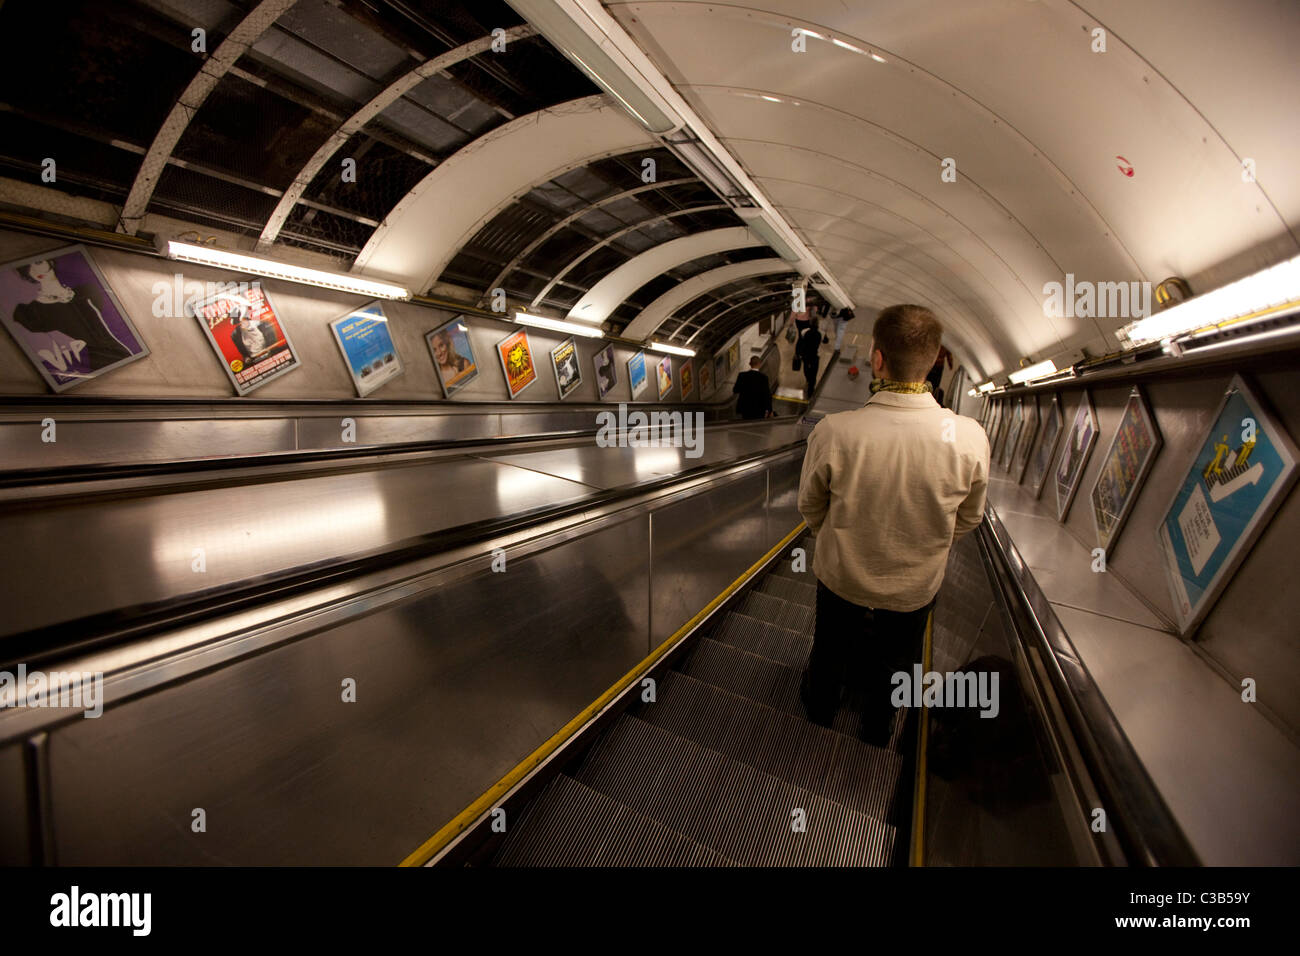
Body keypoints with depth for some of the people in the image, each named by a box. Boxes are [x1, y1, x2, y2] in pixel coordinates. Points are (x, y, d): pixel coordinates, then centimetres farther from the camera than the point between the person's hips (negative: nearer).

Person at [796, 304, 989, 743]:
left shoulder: (833, 431, -30)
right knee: (891, 663, 30)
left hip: (841, 578, -1)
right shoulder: (970, 438, -24)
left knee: (829, 649, 29)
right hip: (916, 589, 2)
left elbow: (810, 507, -12)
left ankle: (819, 705, 59)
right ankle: (877, 730, 59)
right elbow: (968, 519, -5)